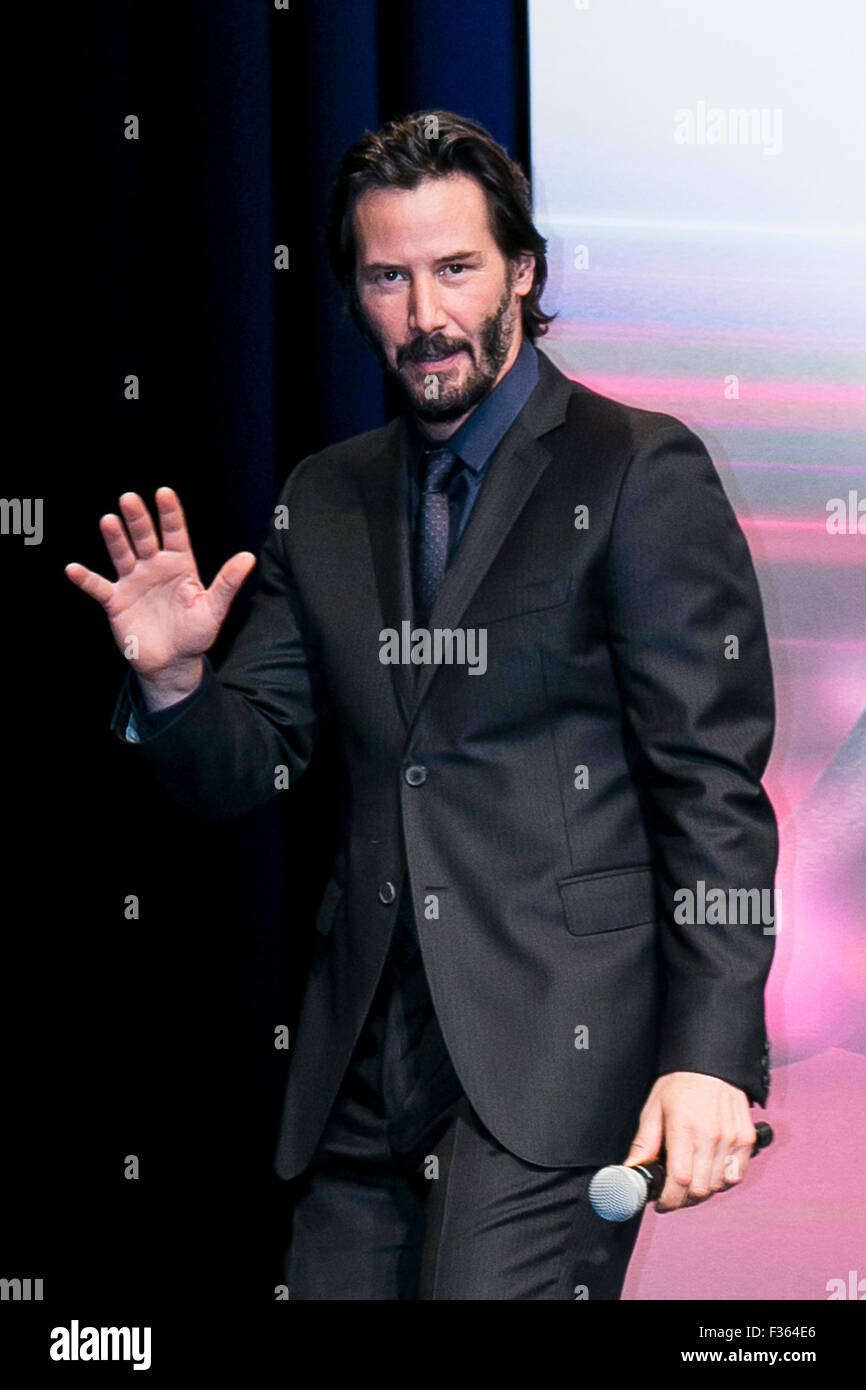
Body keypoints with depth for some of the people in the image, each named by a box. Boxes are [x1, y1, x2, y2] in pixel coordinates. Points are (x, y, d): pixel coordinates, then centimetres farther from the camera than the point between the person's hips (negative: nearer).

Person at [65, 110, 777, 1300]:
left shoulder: (639, 470, -2)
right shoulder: (325, 501, 15)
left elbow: (715, 787, -7)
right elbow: (241, 772, 16)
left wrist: (710, 1056, -16)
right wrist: (171, 679, -7)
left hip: (552, 1041, -6)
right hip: (364, 1062, 6)